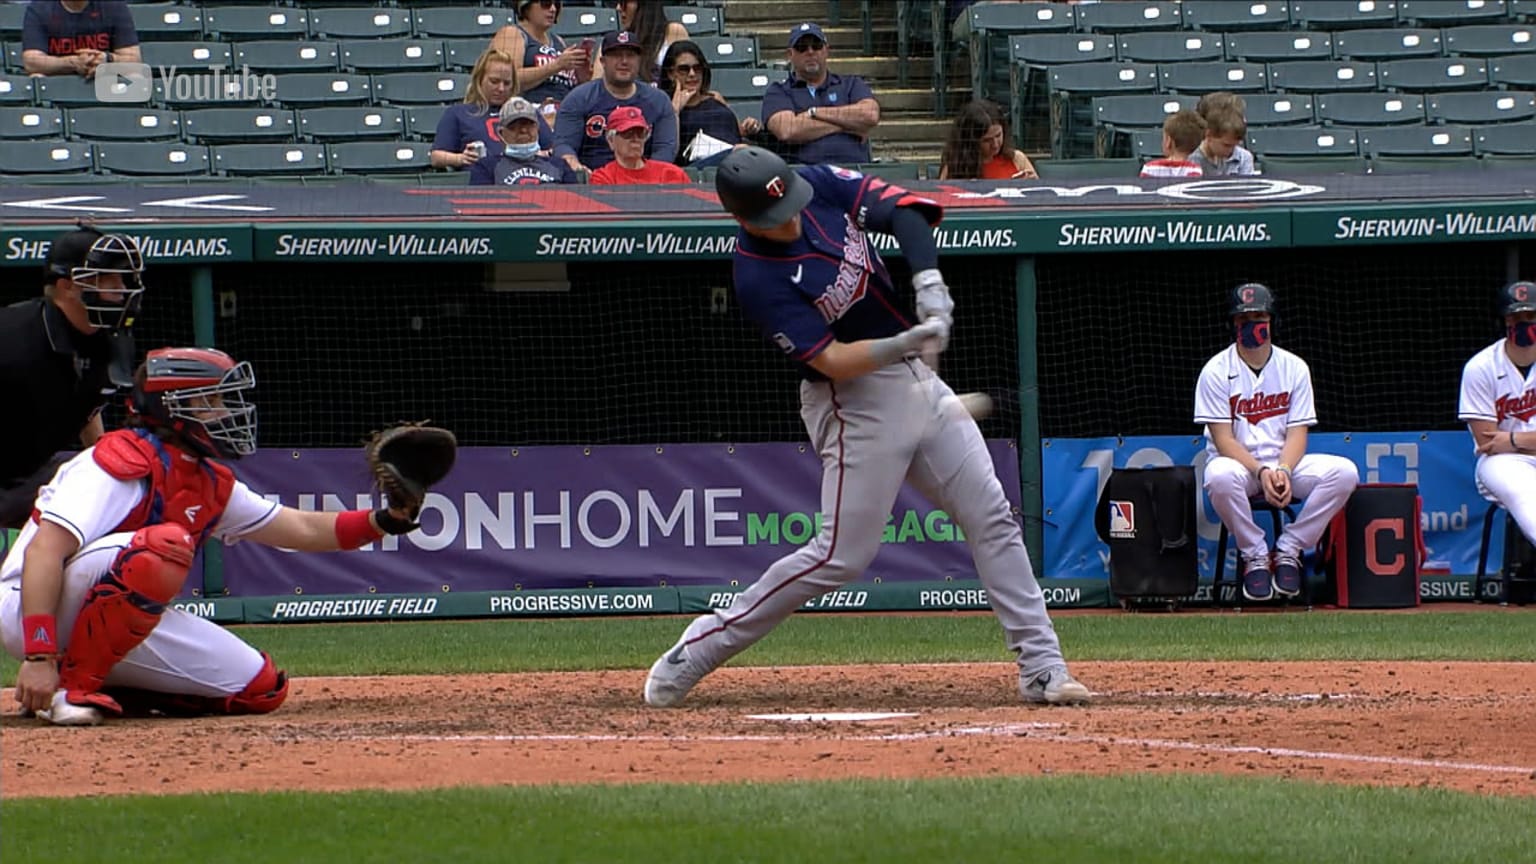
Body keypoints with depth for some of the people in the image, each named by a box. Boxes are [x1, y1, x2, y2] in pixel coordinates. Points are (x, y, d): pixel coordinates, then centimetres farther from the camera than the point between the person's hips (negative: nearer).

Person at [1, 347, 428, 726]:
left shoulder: (212, 484, 10)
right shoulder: (126, 460, -18)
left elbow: (300, 530, 18)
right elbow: (45, 550, -28)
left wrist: (384, 520, 2)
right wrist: (39, 656, -36)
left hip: (122, 629, 9)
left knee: (261, 688, -2)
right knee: (166, 546, -34)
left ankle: (109, 687, 5)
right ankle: (72, 685, -24)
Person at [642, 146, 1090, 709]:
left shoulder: (822, 186, -4)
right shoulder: (759, 281, -21)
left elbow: (905, 209, -9)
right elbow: (832, 360, -25)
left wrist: (929, 282, -25)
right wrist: (905, 343, -39)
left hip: (918, 383, 7)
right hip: (858, 403, -7)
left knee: (993, 519, 3)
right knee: (841, 556, -8)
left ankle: (1041, 667, 7)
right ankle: (692, 655, 1)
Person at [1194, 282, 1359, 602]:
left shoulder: (1294, 368, 4)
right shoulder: (1216, 371, -5)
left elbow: (1297, 432, -1)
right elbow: (1223, 439, -11)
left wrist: (1283, 471, -21)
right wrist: (1262, 473, -25)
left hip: (1284, 463, 3)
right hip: (1238, 462, -3)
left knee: (1344, 472, -23)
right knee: (1221, 476, -41)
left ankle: (1288, 550, -10)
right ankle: (1255, 556, -17)